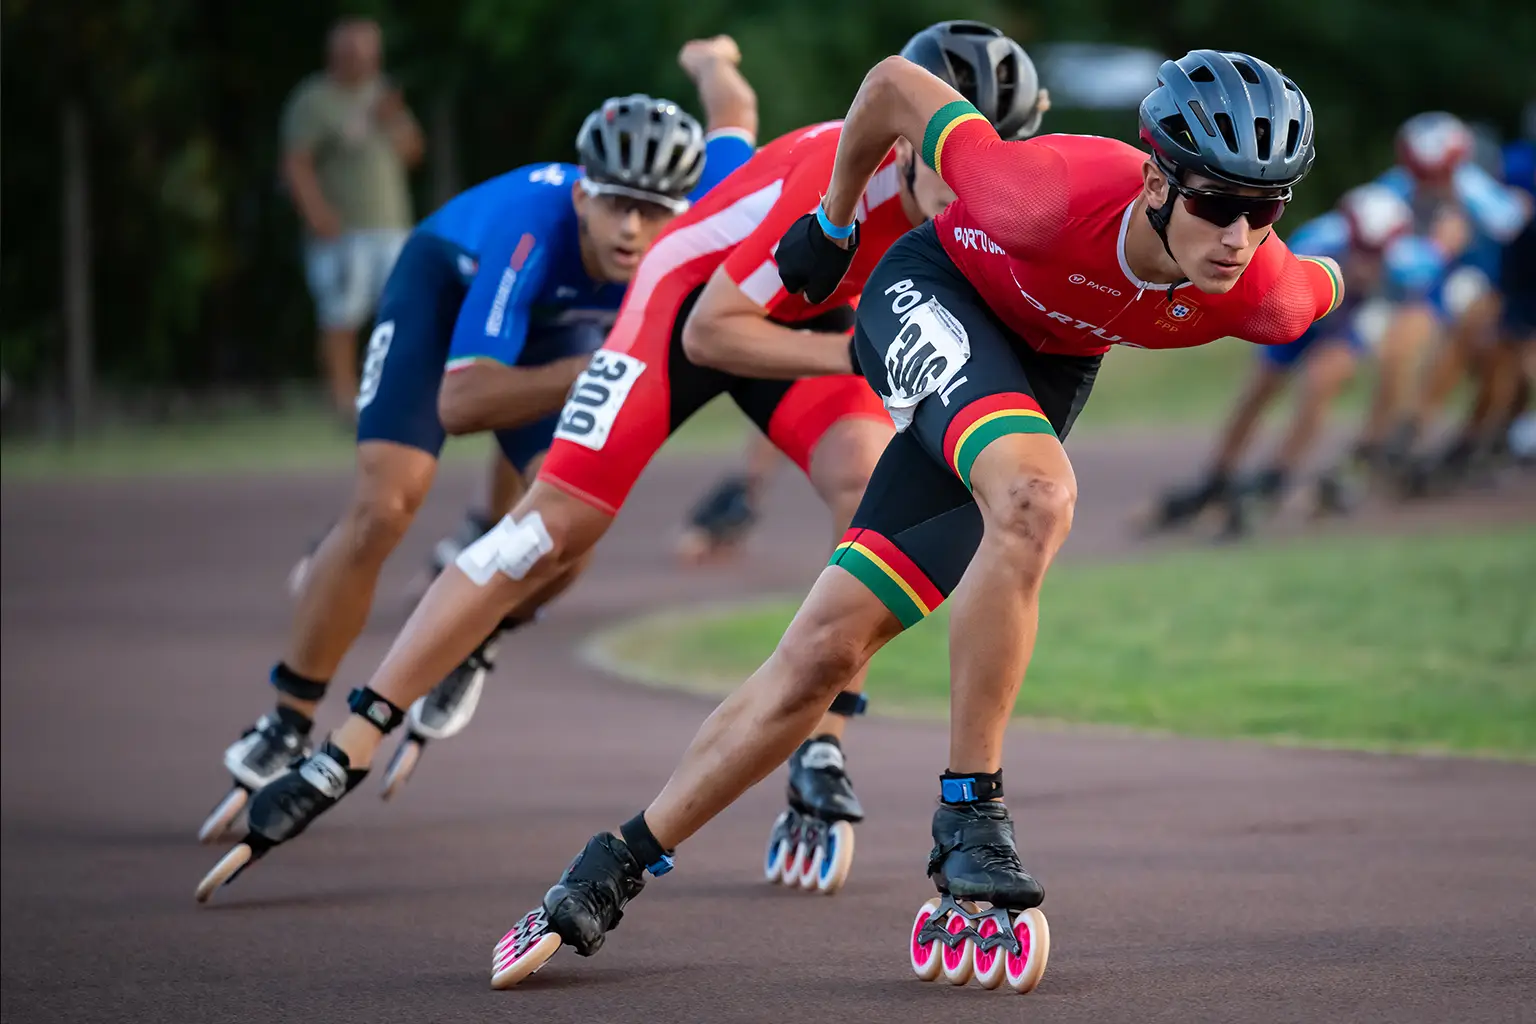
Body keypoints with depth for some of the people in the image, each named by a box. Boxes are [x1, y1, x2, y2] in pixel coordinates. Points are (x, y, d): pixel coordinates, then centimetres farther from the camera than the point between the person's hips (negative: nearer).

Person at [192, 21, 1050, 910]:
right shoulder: (845, 173, -37)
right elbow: (708, 334, -29)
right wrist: (852, 354, -37)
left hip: (805, 315, 5)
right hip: (692, 297, -5)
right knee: (553, 527, -13)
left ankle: (819, 758, -13)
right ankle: (343, 756, -8)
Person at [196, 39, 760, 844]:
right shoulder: (534, 228, -44)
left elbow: (733, 126, -12)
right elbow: (459, 401, -46)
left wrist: (714, 68, 11)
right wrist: (599, 373, -56)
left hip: (555, 317, 3)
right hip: (449, 283, -3)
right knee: (383, 506, -16)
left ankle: (471, 649, 13)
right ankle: (286, 731, -3)